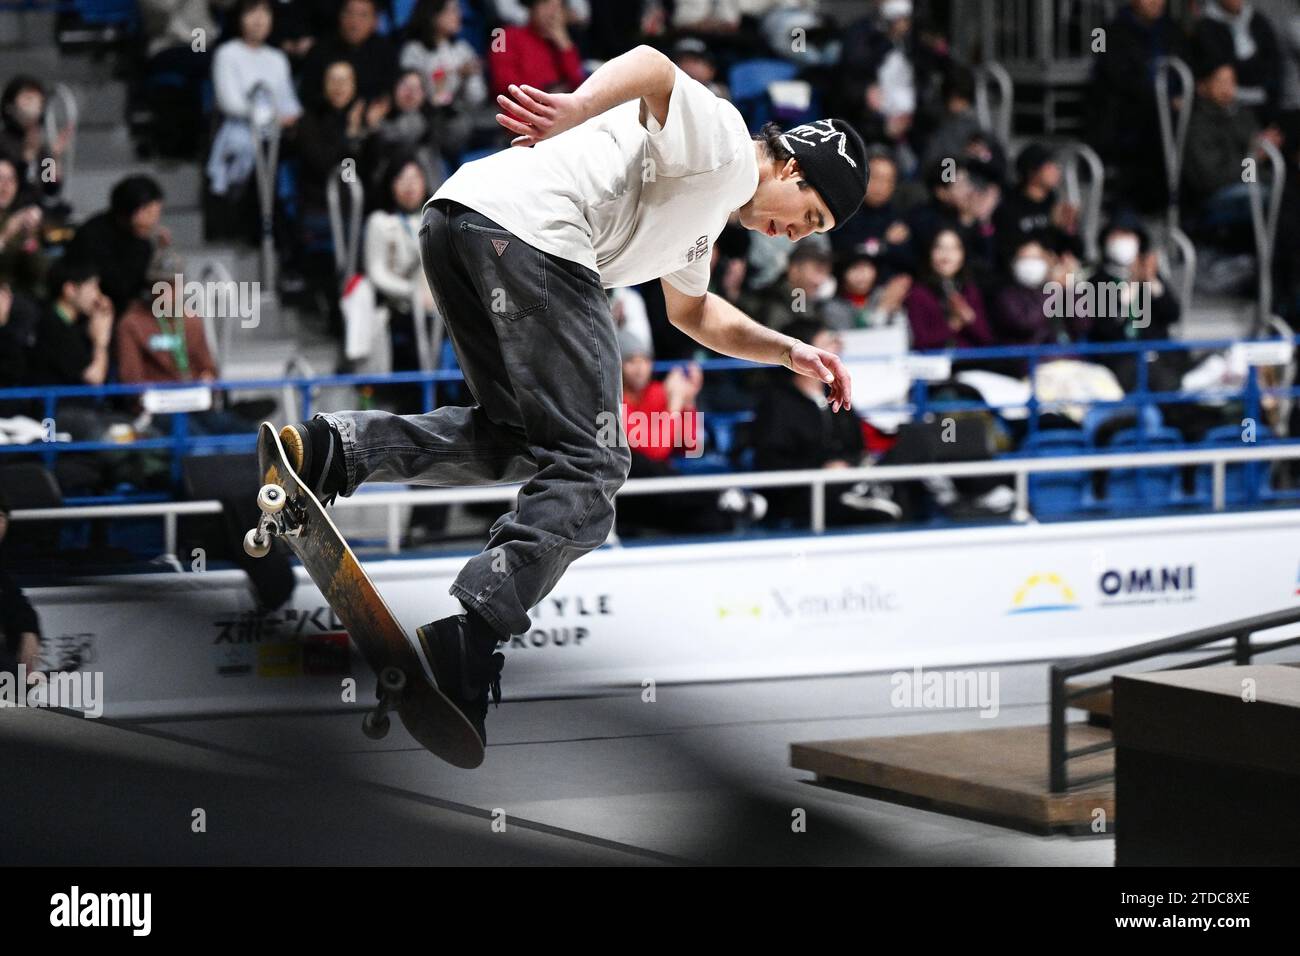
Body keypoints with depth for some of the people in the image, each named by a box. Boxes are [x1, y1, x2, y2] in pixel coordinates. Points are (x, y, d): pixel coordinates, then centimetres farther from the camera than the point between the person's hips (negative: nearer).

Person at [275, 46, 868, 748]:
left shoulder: (705, 210, 37)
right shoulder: (724, 148, 7)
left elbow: (693, 311, 53)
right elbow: (652, 69, -12)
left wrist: (788, 350, 41)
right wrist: (575, 111, -30)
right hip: (527, 226, -10)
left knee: (511, 441, 19)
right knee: (587, 465, -8)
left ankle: (327, 450, -1)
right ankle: (468, 641, -23)